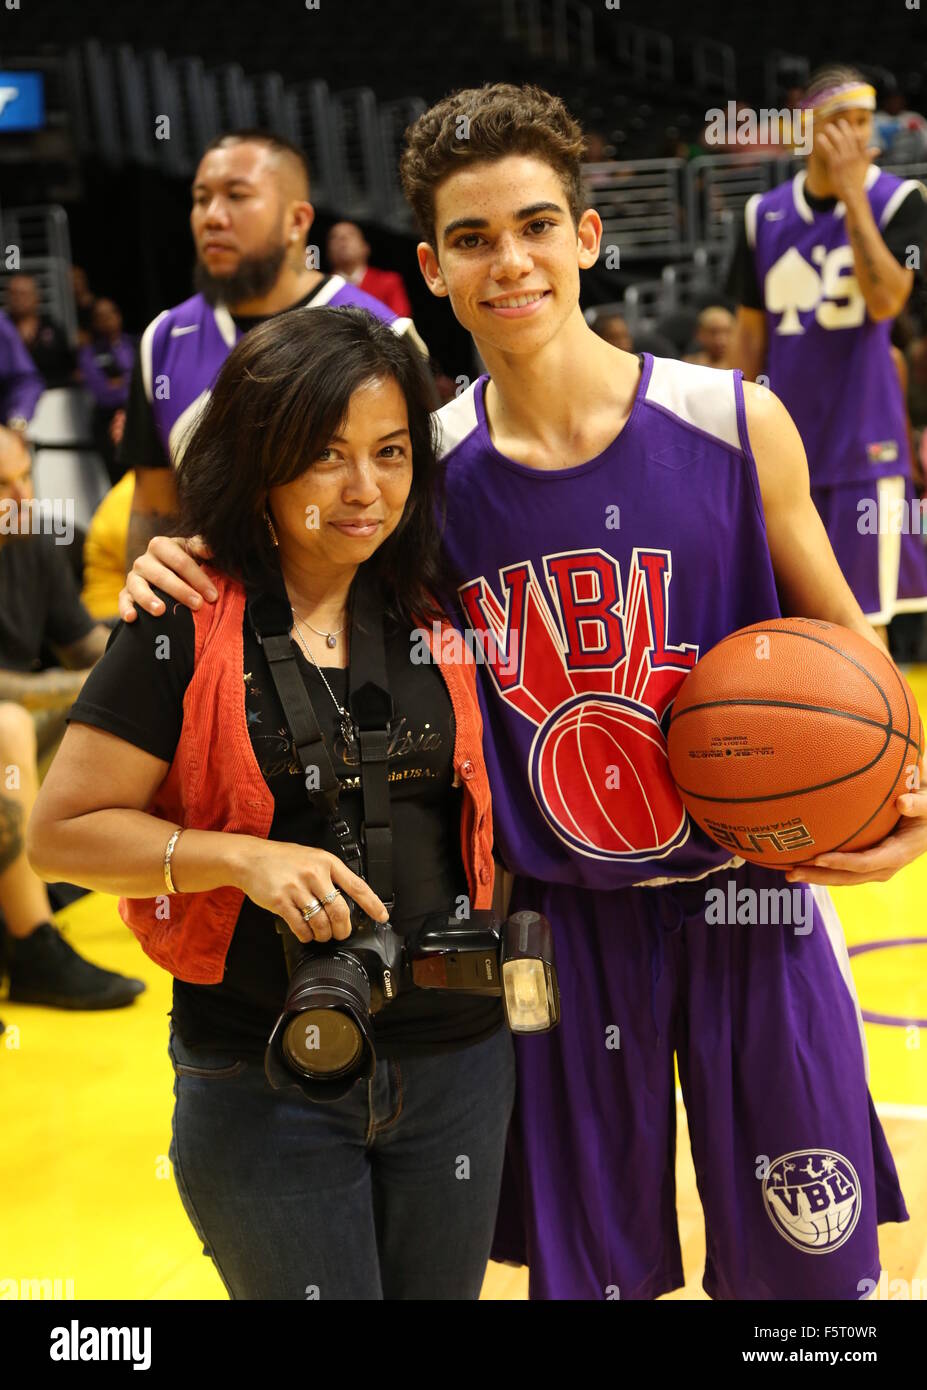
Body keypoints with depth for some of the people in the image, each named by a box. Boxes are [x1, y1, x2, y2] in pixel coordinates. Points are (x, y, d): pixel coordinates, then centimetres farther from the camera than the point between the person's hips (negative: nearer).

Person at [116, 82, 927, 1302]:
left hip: (751, 899, 0)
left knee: (805, 1262, 14)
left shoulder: (736, 422, -9)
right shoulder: (424, 468, -5)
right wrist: (183, 564, -12)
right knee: (588, 1266, 18)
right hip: (563, 922, 1)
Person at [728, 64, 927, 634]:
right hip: (786, 436, 3)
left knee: (859, 614, 0)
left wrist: (852, 193, -19)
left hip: (863, 436, -3)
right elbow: (751, 331, 12)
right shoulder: (765, 213, 6)